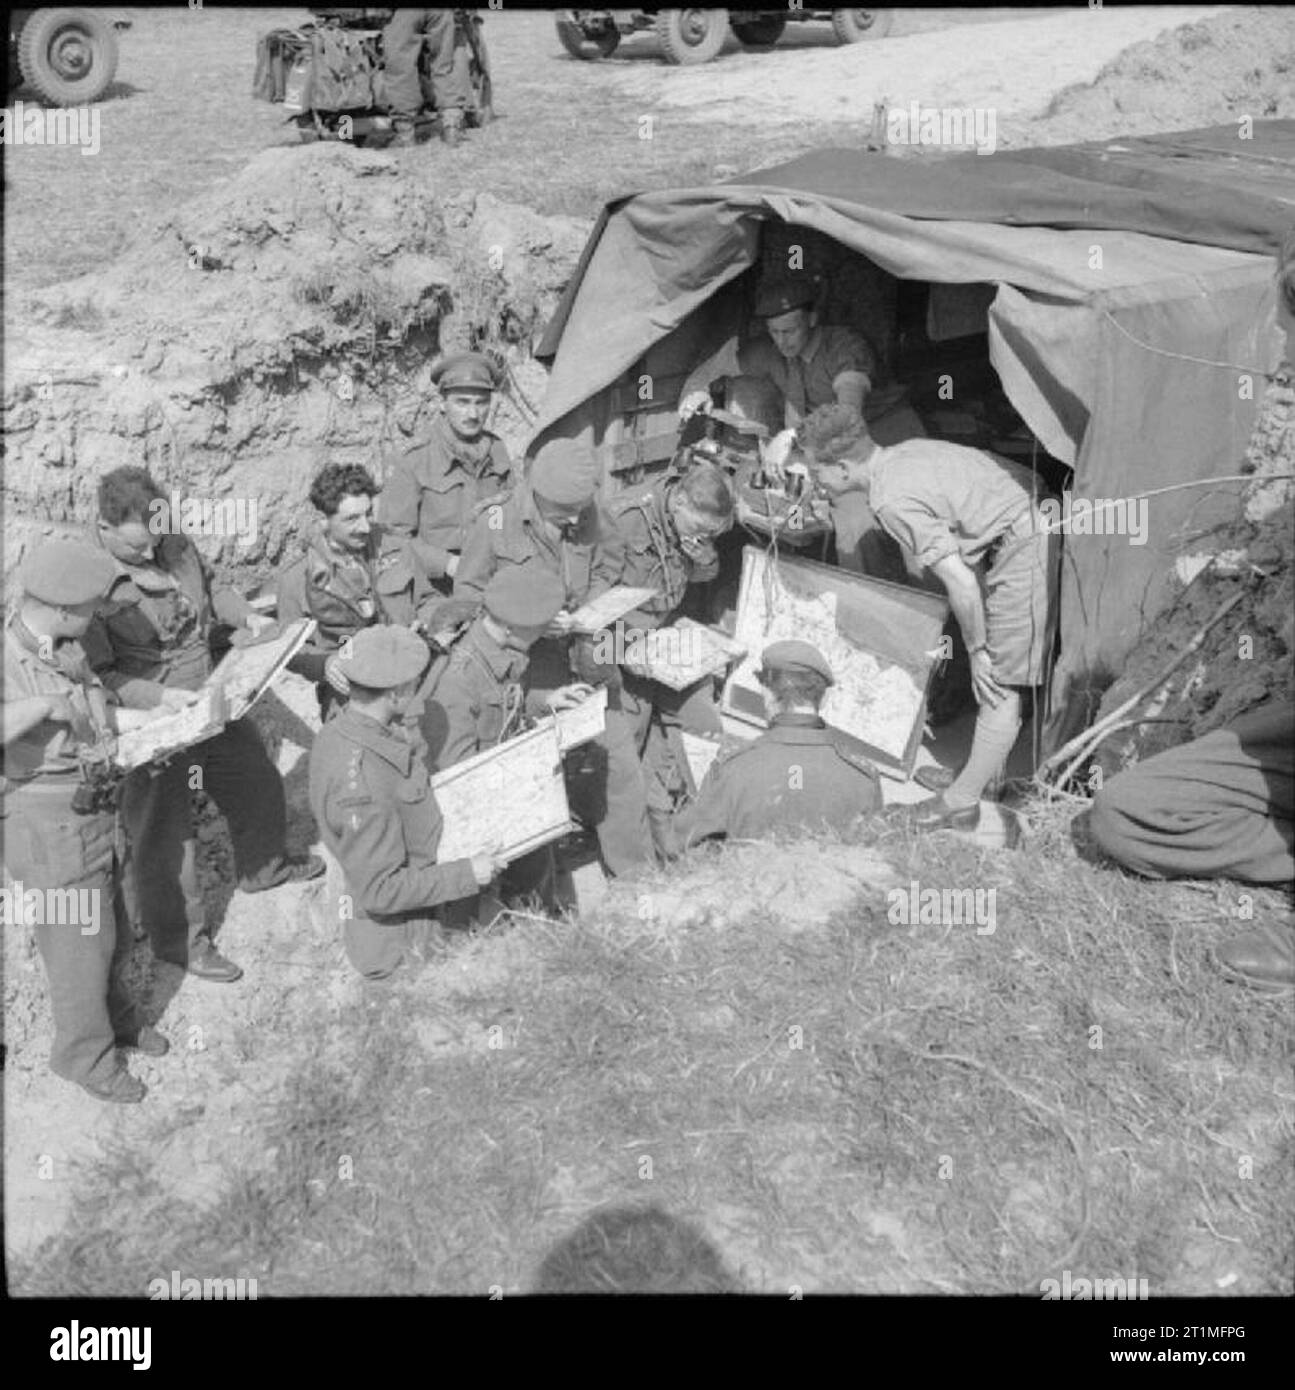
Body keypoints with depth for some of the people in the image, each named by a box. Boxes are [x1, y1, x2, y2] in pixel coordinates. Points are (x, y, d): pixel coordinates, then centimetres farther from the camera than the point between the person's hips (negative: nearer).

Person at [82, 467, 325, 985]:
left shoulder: (175, 545, -5)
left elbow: (209, 586, 16)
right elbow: (95, 675, -25)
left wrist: (248, 616, 0)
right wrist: (160, 698, -32)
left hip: (212, 704, 8)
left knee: (259, 785, 25)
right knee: (166, 839, 6)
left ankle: (264, 865, 54)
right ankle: (179, 940, 27)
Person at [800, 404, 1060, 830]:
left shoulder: (893, 501, -21)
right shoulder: (906, 451, 8)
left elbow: (961, 583, -22)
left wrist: (977, 650, -8)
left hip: (1025, 548, -10)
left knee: (999, 684, -2)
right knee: (1001, 683, 18)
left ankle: (961, 803, 6)